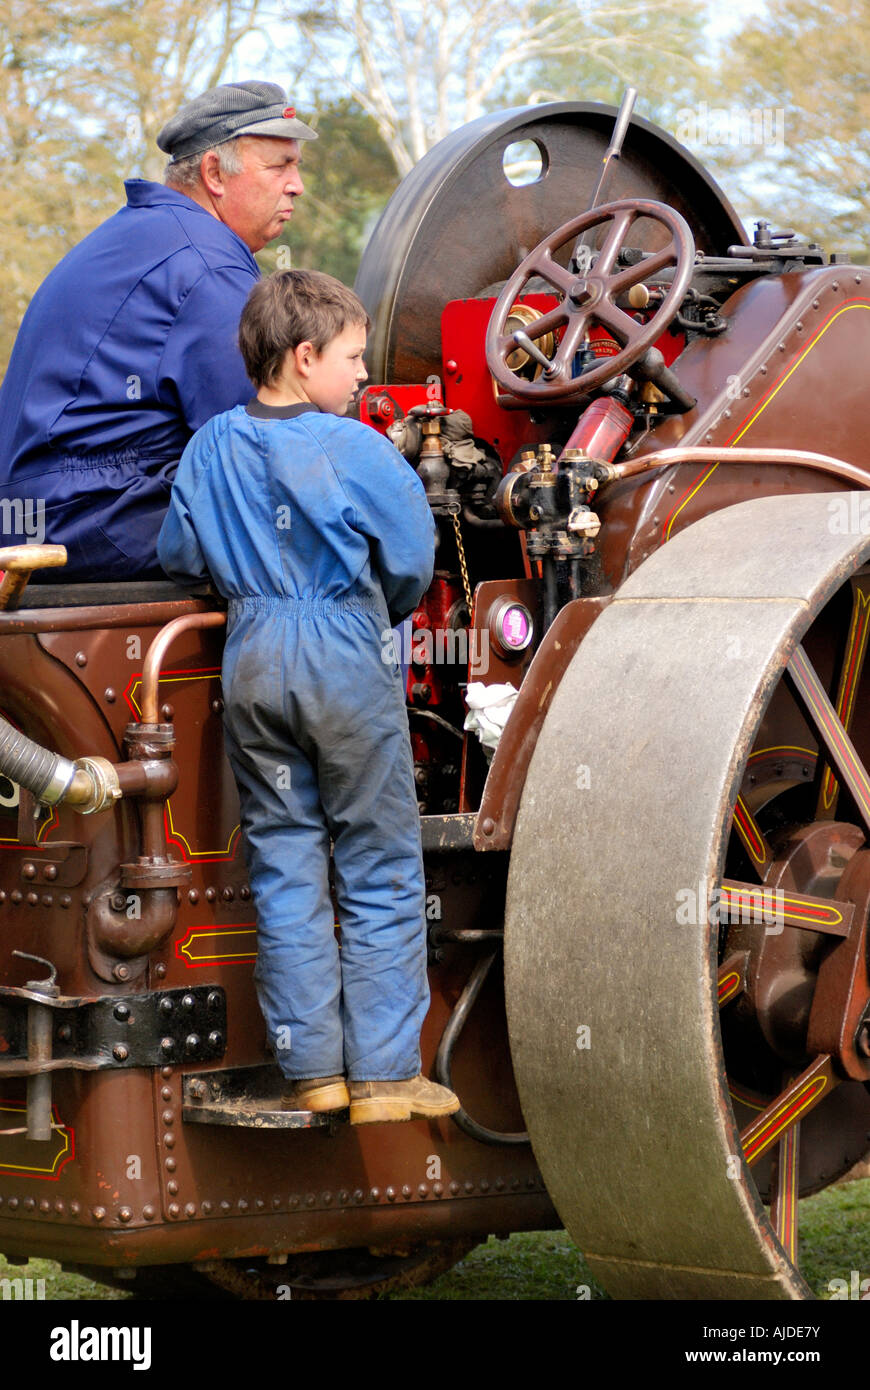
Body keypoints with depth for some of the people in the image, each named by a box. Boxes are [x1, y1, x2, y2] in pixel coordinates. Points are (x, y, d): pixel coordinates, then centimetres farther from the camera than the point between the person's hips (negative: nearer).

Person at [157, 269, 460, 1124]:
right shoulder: (356, 451, -11)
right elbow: (413, 563, -8)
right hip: (346, 657, -4)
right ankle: (384, 1075, 4)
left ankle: (311, 1069, 12)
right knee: (379, 871, 3)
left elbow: (177, 556, 9)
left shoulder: (209, 451, 2)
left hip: (252, 660, 5)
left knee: (284, 868, 11)